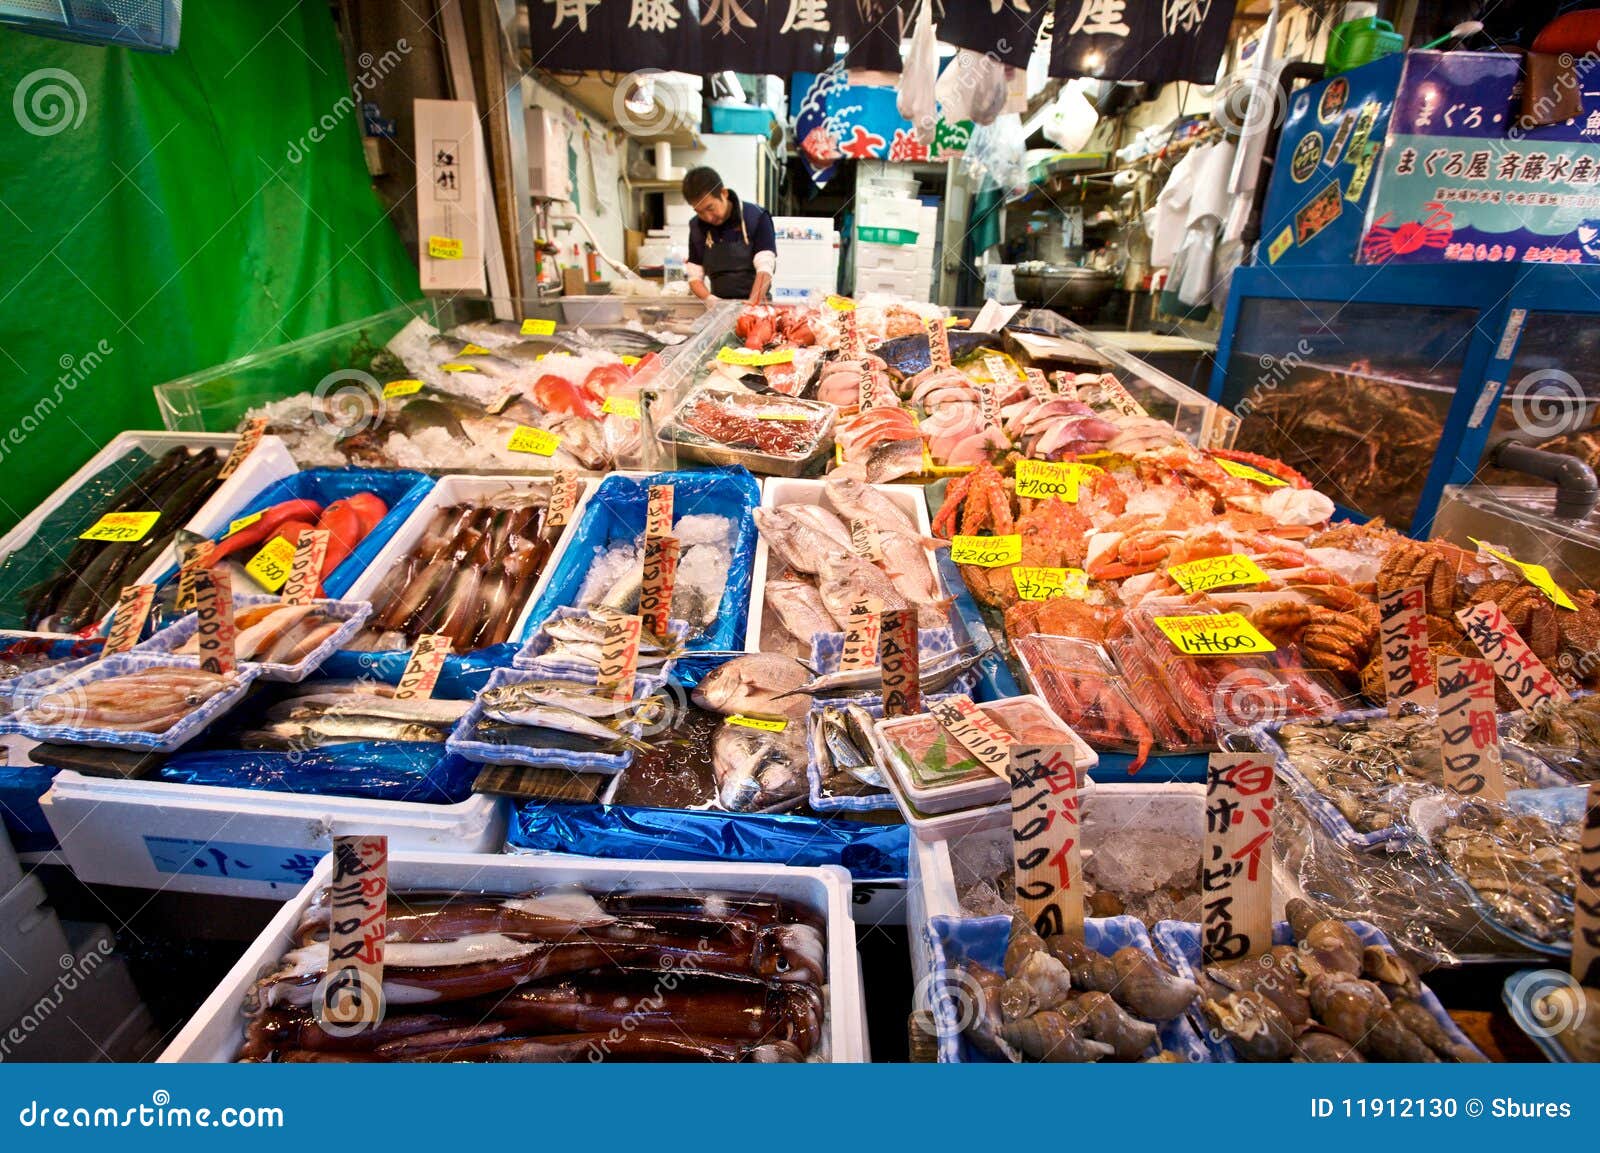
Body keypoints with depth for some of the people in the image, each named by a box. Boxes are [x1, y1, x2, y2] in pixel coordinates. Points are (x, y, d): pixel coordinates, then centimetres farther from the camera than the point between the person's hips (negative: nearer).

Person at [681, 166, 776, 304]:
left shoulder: (757, 217, -5)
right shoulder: (697, 227, 5)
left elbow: (765, 268, -13)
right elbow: (695, 276, 8)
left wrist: (752, 303, -28)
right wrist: (710, 300, -11)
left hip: (757, 304, -3)